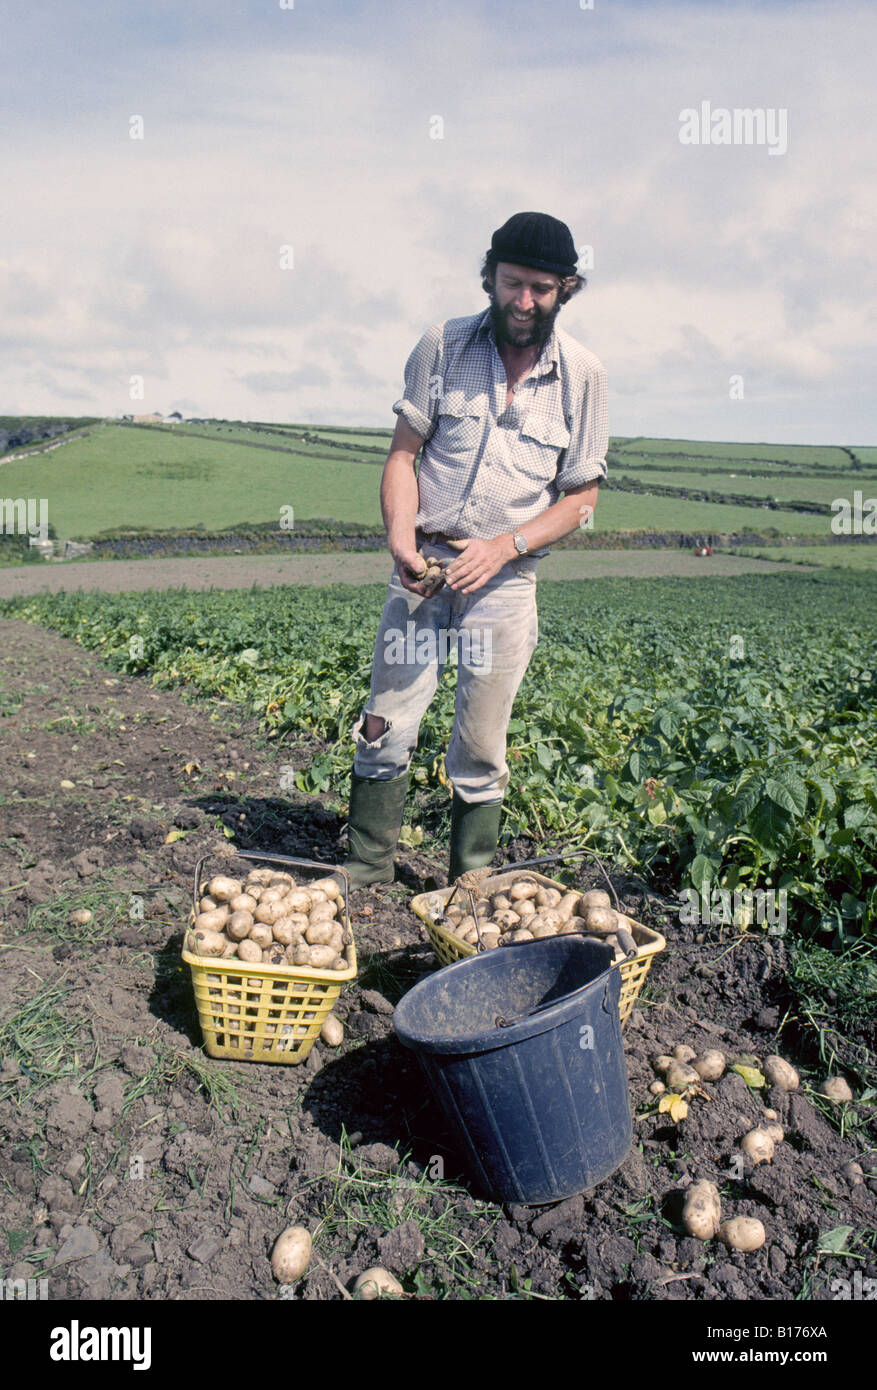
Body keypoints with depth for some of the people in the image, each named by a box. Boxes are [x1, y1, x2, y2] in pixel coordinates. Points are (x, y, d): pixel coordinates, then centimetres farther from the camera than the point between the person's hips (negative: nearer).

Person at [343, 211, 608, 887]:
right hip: (423, 566, 1)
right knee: (387, 727, -3)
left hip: (506, 577, 0)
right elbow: (404, 452, 4)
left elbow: (581, 495, 3)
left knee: (480, 750, 4)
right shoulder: (443, 344, 1)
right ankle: (367, 874, 13)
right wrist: (401, 538, -13)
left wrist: (504, 546, -12)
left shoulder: (583, 374, 0)